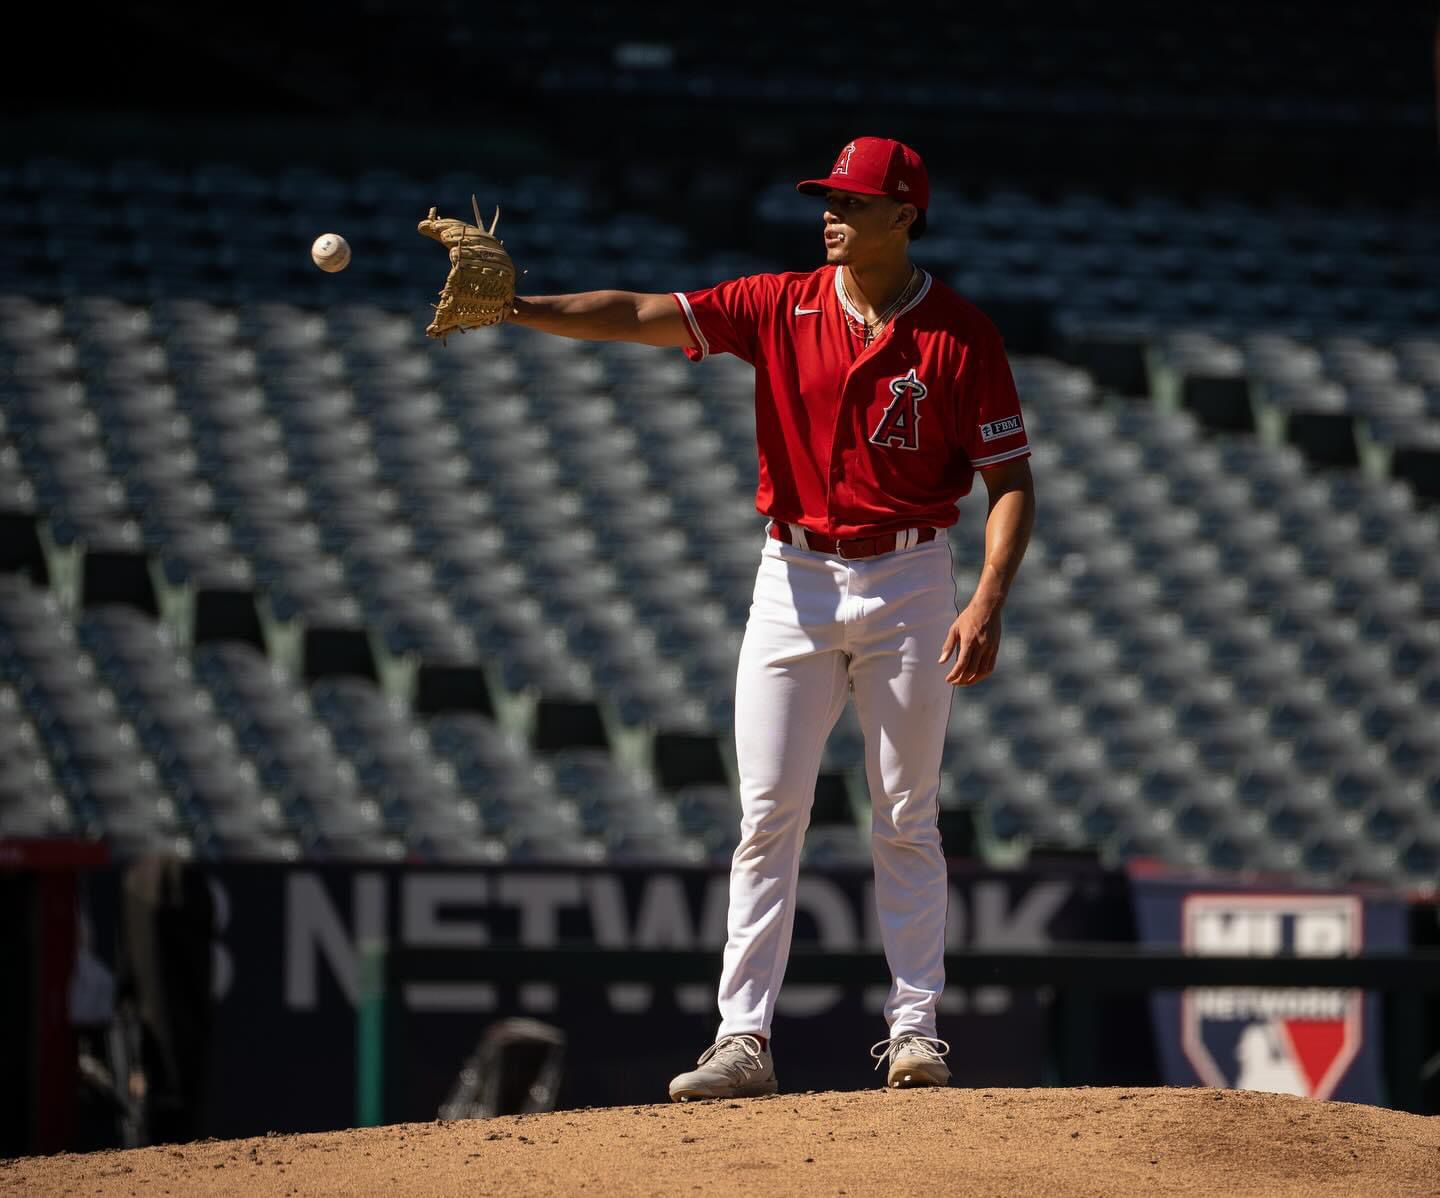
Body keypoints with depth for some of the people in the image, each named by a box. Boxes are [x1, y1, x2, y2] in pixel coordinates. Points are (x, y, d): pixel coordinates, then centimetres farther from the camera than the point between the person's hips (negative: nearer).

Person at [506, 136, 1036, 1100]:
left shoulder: (962, 335, -6)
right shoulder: (783, 306, 0)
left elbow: (1012, 480, -5)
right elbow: (641, 317, -9)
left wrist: (988, 603, -18)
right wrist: (512, 308, -22)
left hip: (910, 585, -2)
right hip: (796, 579, 2)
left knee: (907, 820, 3)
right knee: (768, 815, -2)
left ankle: (916, 1030, 10)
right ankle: (744, 1039, -3)